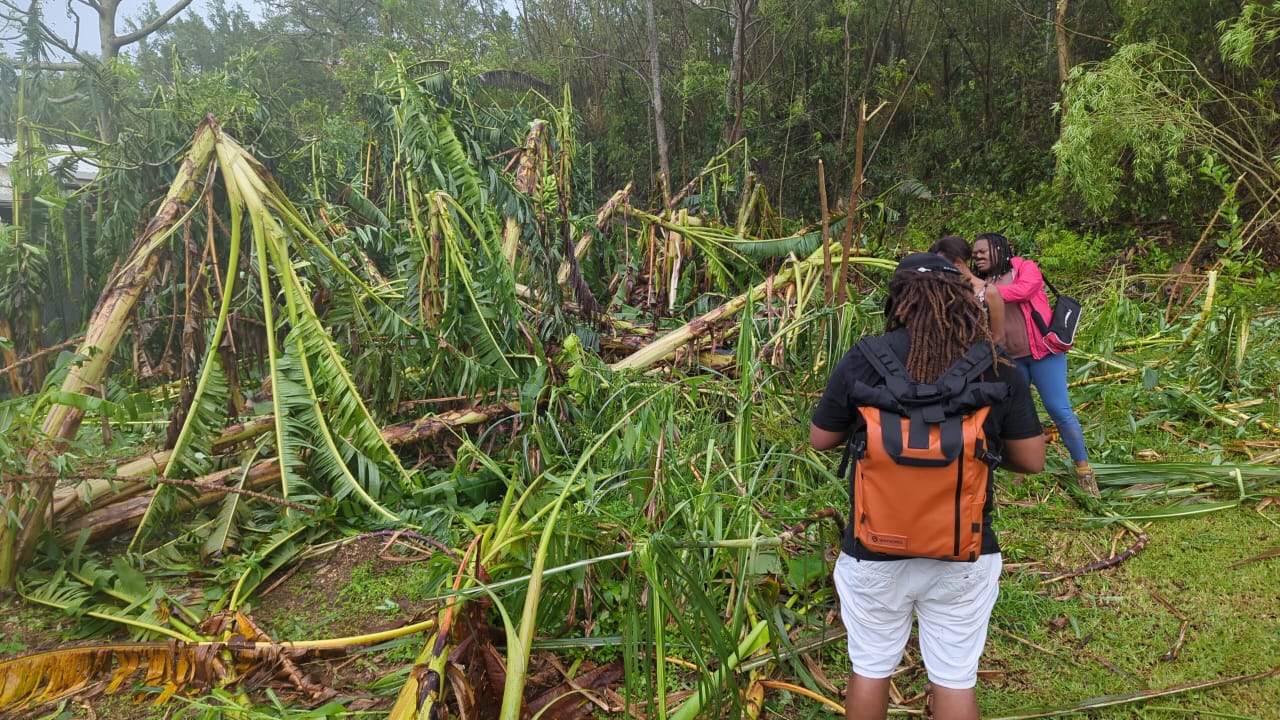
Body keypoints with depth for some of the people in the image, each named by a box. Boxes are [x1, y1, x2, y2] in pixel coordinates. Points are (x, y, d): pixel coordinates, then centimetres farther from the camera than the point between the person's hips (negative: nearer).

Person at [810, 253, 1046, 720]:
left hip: (875, 550, 0)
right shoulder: (998, 367, -9)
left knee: (870, 668, 20)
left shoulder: (863, 359, -12)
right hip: (963, 554, 1)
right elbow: (1031, 459, -2)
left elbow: (820, 438, 0)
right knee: (955, 678, 18)